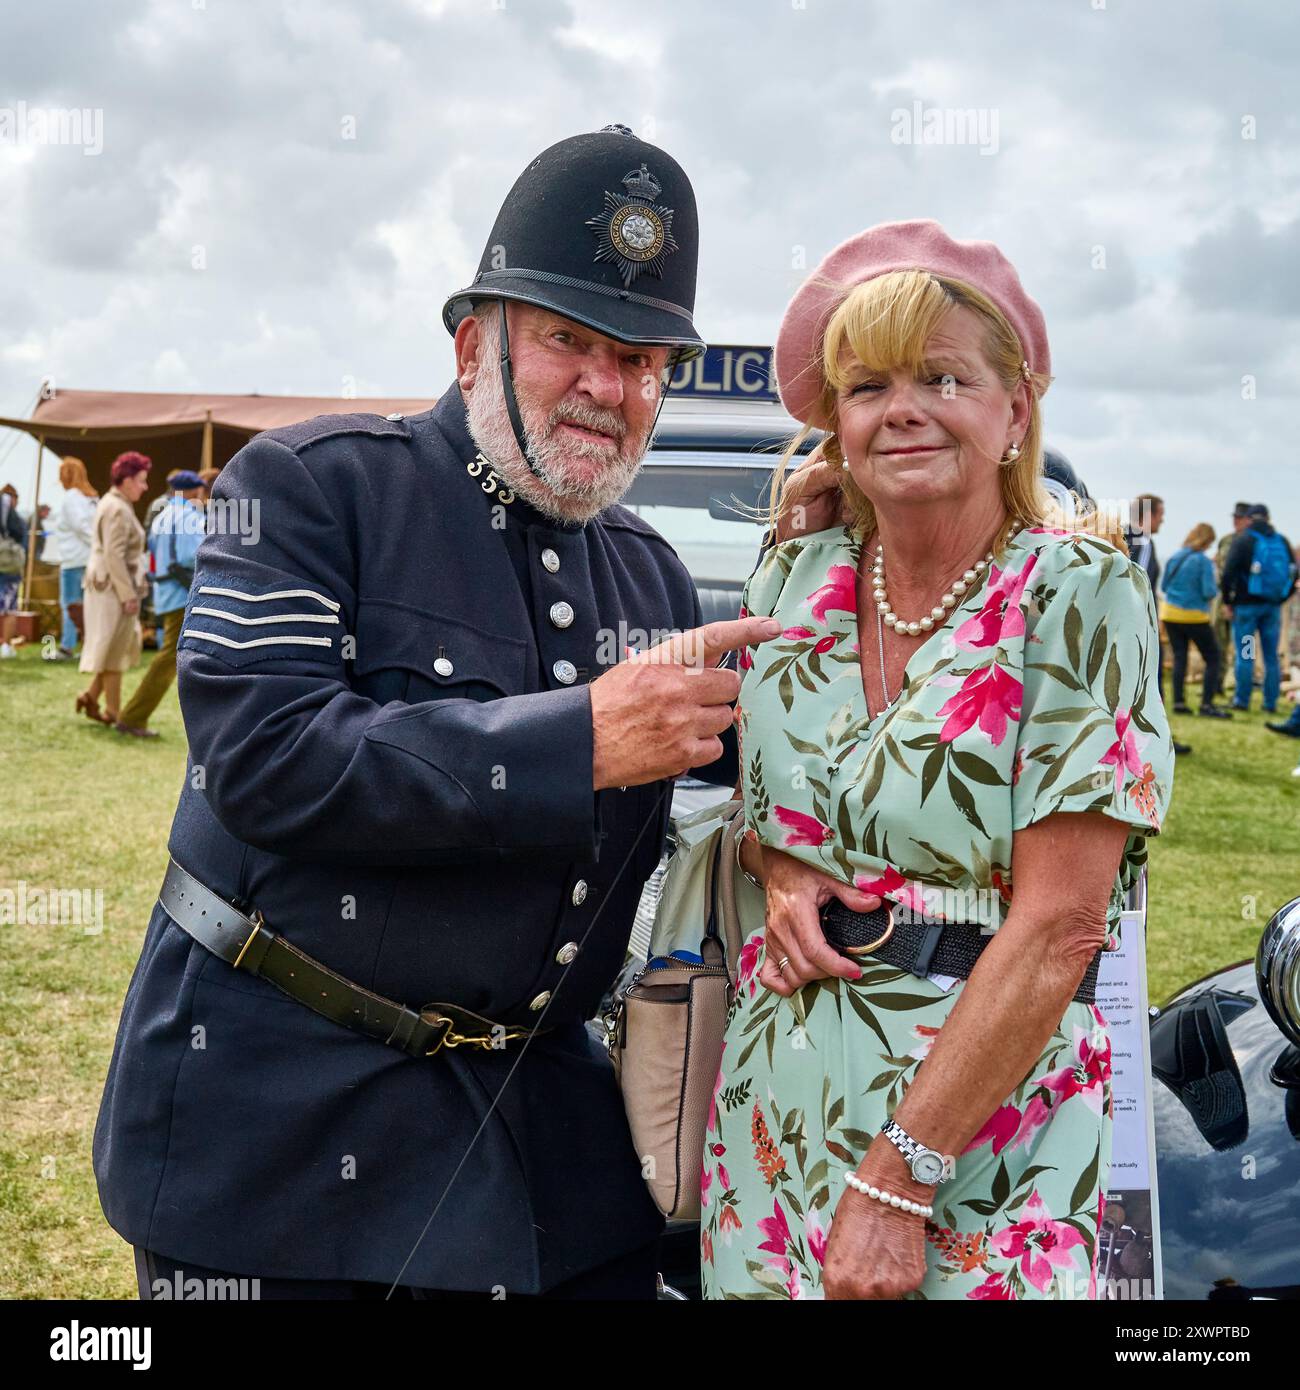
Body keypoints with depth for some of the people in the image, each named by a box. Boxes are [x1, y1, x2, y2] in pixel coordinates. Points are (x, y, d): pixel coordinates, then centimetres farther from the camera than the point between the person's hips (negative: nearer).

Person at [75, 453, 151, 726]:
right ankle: (112, 711, 5)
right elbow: (114, 555, -22)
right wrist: (128, 595, -22)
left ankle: (91, 695, 14)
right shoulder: (118, 510, -17)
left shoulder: (111, 504, 15)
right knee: (116, 647, -2)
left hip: (104, 584, 10)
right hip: (115, 586, -10)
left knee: (123, 645, 15)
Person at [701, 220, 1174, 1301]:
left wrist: (896, 1180, -19)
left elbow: (1057, 927, -17)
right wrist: (780, 876, -5)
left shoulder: (1082, 598, -12)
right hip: (778, 1104, 5)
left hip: (989, 1123, -4)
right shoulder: (791, 583, 2)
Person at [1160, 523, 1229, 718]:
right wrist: (1216, 586, 4)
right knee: (1212, 659, 6)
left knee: (1179, 658, 11)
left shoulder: (1174, 558, 2)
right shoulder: (1203, 561, -14)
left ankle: (1178, 702, 6)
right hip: (1194, 616, -5)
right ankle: (1207, 704, -1)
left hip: (1170, 613, 5)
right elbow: (1209, 592, -16)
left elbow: (1164, 586, 10)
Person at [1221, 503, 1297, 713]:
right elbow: (1293, 572, 10)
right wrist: (1281, 598, 16)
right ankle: (1271, 703, 9)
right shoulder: (1282, 541, 7)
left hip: (1247, 605, -4)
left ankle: (1242, 700, 2)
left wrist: (1227, 601, -4)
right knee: (1272, 656, 7)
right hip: (1273, 606, 4)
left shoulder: (1243, 541, -7)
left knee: (1244, 655, 1)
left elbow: (1229, 573, -13)